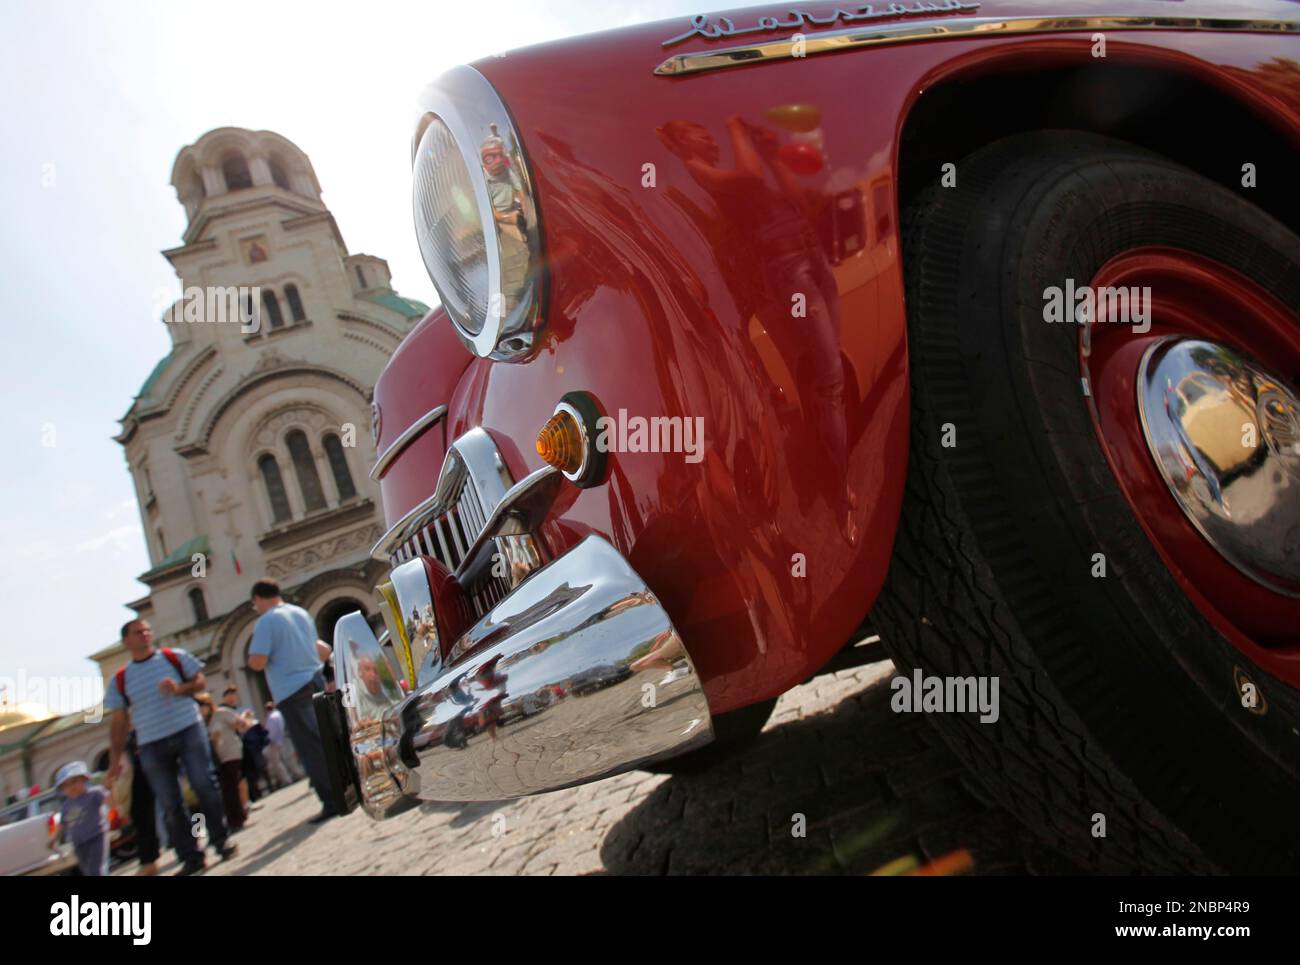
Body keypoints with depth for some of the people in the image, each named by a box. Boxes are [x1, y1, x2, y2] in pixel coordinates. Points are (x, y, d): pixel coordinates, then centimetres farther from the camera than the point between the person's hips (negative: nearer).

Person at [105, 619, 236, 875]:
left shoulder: (175, 657, 5)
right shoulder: (120, 680, 8)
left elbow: (200, 681, 7)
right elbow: (120, 722, 8)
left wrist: (179, 688, -14)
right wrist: (115, 760, 2)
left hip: (189, 732, -1)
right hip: (152, 747, 1)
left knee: (205, 787, -3)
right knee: (170, 805, 2)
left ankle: (220, 841, 11)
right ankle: (191, 857, 10)